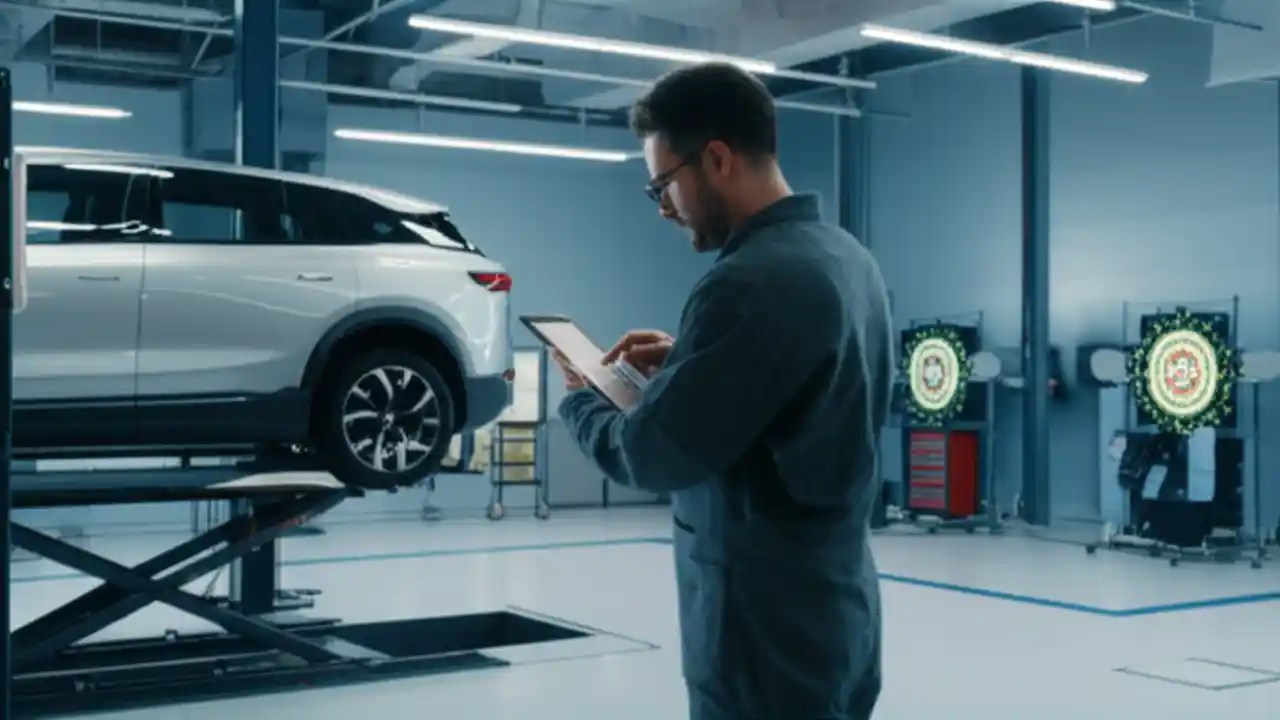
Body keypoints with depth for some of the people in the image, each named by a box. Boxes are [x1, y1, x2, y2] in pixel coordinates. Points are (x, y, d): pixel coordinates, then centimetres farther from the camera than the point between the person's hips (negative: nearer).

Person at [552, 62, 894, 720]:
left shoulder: (750, 280, -22)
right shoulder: (846, 258, 7)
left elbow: (653, 456, -18)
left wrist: (581, 398, 1)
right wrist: (682, 365, 8)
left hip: (766, 627, -9)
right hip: (831, 607, 9)